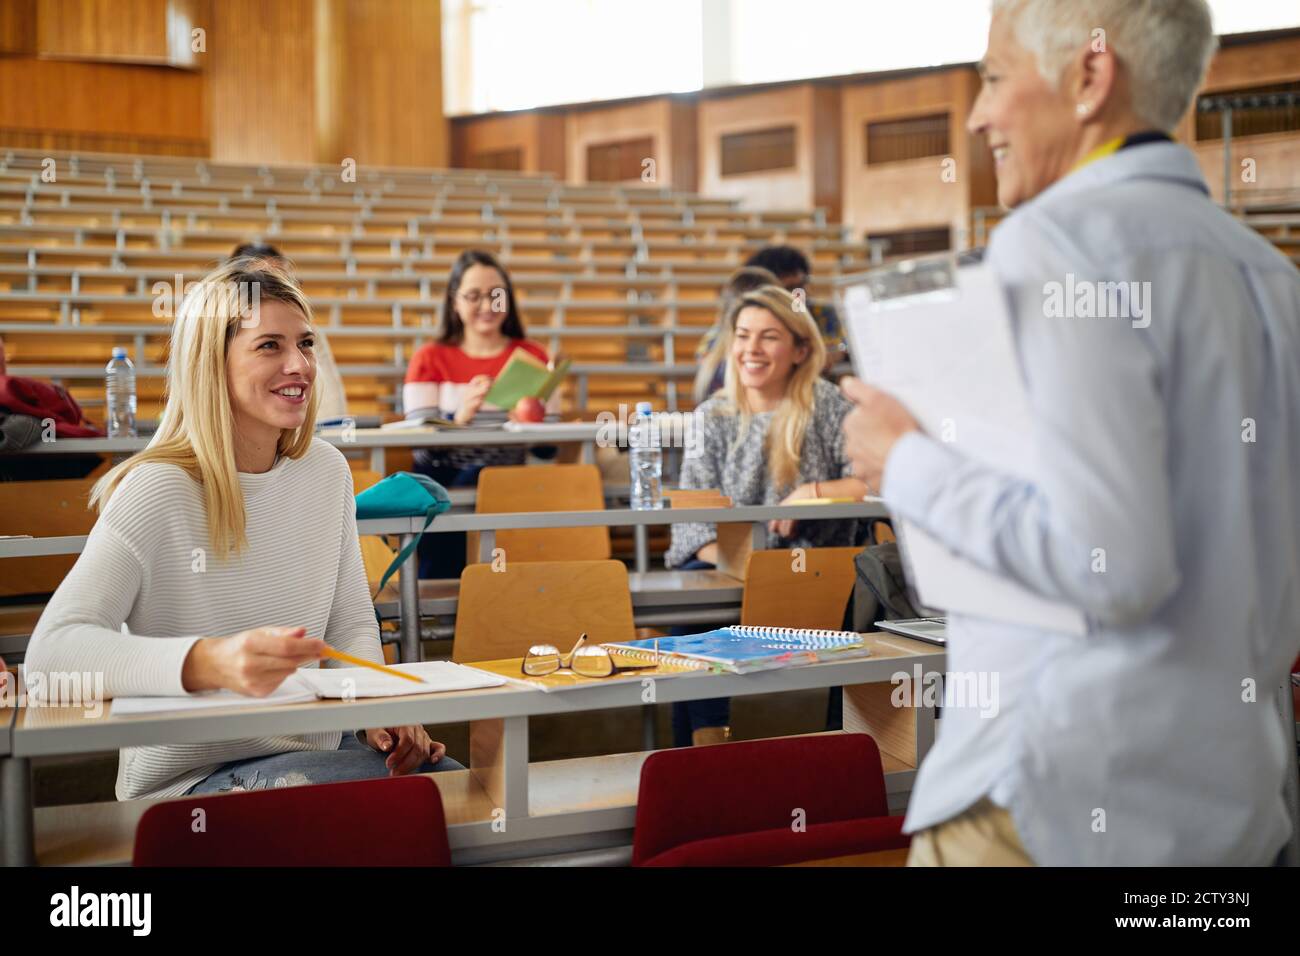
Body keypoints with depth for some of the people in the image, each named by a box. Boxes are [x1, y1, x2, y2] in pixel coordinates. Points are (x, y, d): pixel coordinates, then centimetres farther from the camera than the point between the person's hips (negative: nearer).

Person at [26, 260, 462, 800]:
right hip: (185, 778, -7)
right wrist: (211, 662, -43)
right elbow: (50, 649, -27)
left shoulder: (326, 471, 5)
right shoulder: (159, 491, -16)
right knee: (368, 780, -32)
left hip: (312, 750, 7)